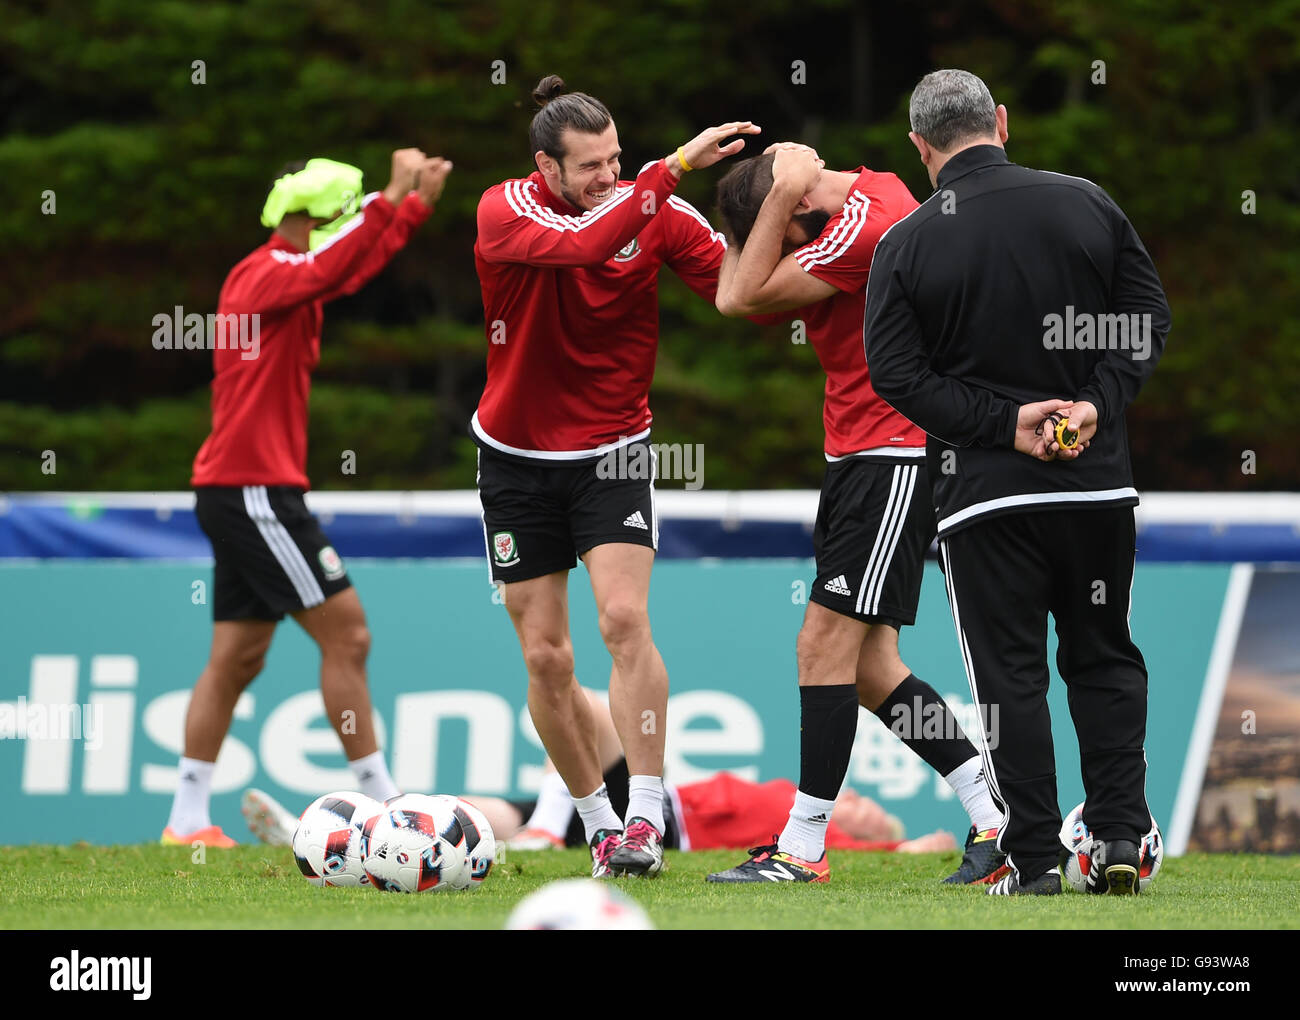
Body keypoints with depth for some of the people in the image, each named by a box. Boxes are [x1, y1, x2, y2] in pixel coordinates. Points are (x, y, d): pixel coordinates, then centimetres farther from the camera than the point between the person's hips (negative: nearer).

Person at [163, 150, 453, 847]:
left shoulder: (285, 275, 17)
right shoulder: (264, 275, -13)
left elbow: (356, 266, 34)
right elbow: (331, 269, -33)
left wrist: (417, 204, 30)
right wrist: (391, 199, -36)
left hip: (248, 494, 11)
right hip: (253, 490, -11)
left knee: (238, 656, 9)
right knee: (345, 634, -9)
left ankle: (187, 819, 8)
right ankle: (383, 805, -7)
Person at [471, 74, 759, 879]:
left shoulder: (654, 212, -8)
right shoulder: (504, 212, -15)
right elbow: (582, 245, -35)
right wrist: (674, 168, -39)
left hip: (613, 452, 0)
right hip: (517, 457, 0)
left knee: (625, 618, -20)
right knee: (546, 658, 2)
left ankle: (646, 818, -19)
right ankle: (599, 822, 17)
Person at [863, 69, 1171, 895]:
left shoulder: (905, 245, -6)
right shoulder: (1088, 205, 0)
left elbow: (897, 373, -10)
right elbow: (1150, 319, 0)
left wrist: (1004, 422, -10)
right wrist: (1099, 402, -6)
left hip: (983, 488, -2)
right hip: (1098, 480, 2)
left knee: (1010, 673, 4)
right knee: (1105, 656, 15)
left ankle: (1035, 862, 2)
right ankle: (1120, 835, 8)